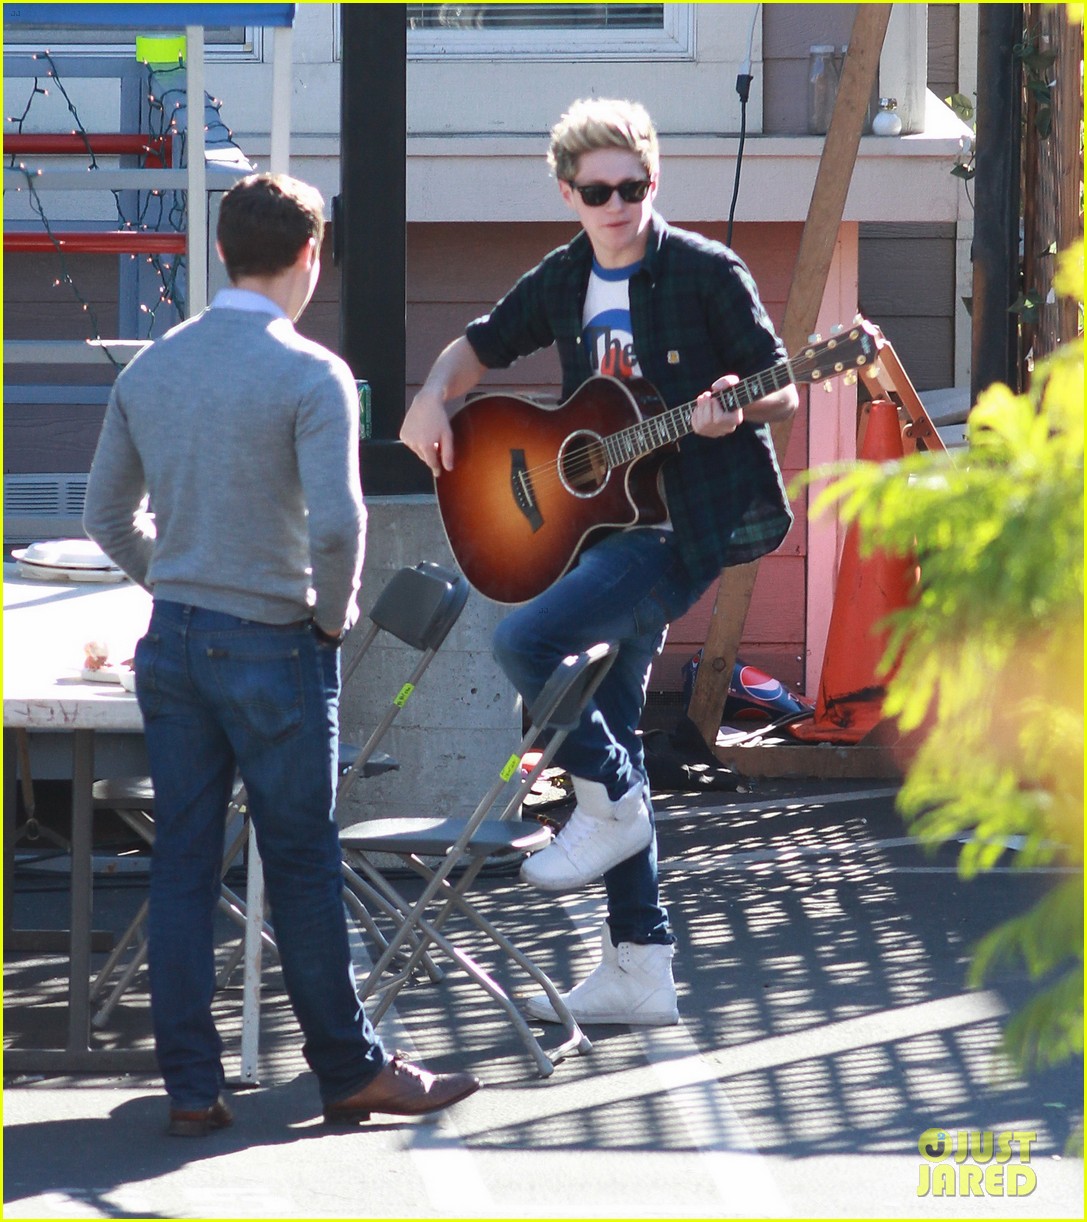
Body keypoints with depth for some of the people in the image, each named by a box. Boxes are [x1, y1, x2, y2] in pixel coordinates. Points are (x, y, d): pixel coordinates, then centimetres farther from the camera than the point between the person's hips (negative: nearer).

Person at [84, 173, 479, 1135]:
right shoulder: (310, 376, -13)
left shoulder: (149, 370, 6)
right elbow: (336, 524, -23)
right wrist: (335, 614, -7)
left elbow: (107, 517, 12)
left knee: (181, 866, 7)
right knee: (302, 869, 4)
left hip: (172, 644, 5)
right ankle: (350, 1071, 14)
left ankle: (191, 1084, 9)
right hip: (272, 645, -5)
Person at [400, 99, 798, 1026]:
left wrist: (737, 409, -26)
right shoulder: (564, 281, 10)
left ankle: (611, 804, -2)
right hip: (604, 522, 8)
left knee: (524, 639, -24)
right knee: (610, 731, 7)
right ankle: (638, 967, 11)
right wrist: (435, 401, 3)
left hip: (685, 524, -8)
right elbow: (480, 347, 23)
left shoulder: (705, 273, -8)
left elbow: (785, 392, -5)